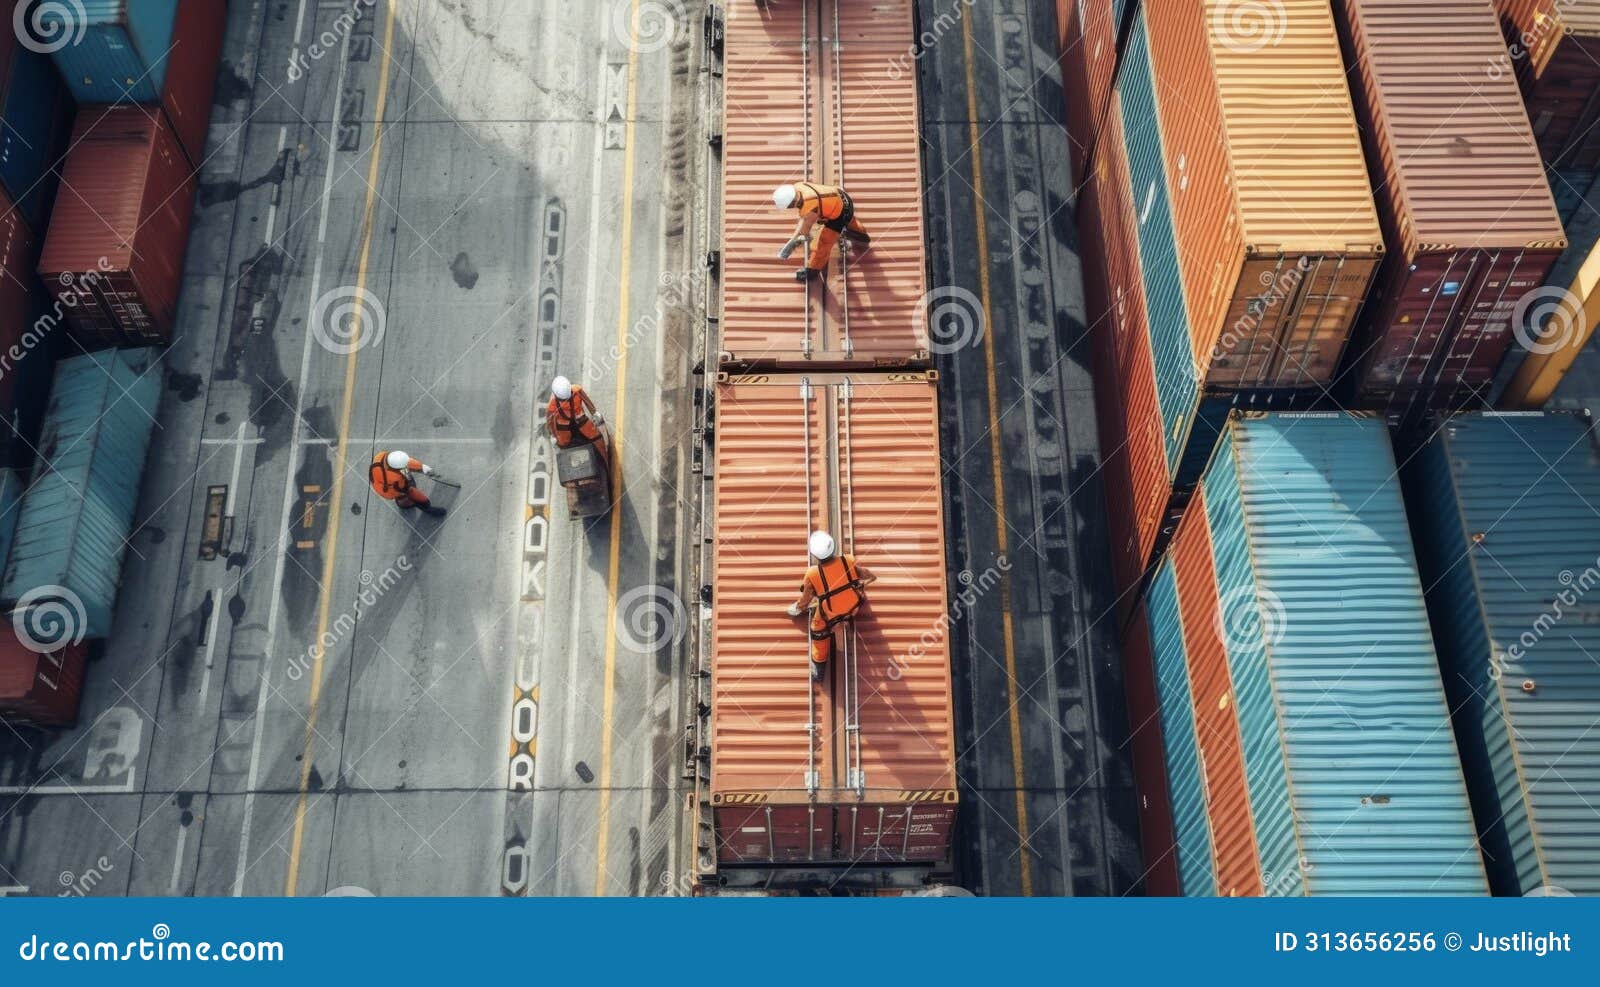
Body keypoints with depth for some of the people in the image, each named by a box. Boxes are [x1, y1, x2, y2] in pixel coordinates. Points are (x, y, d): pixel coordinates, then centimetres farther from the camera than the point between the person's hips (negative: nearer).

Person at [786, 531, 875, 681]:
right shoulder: (848, 561, -25)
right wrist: (871, 577, 24)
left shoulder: (812, 575, -30)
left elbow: (805, 600, -11)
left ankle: (818, 670, 41)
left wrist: (797, 608, 13)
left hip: (831, 617, -1)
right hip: (854, 607, 2)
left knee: (819, 634, 26)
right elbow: (864, 573, -1)